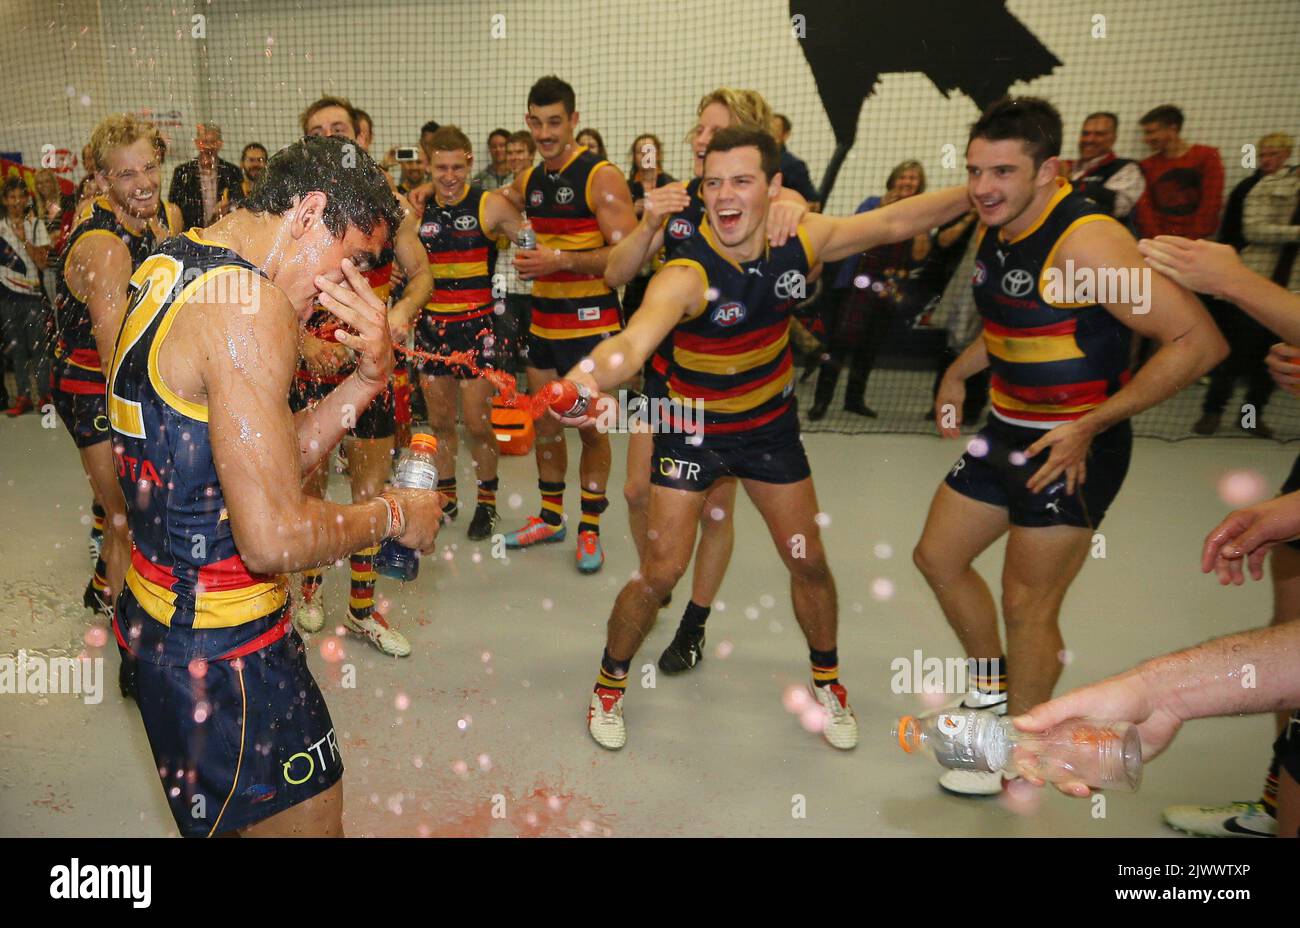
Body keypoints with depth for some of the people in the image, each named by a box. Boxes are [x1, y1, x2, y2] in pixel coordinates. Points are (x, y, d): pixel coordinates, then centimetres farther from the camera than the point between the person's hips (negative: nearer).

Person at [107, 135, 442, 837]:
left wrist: (368, 376, -5)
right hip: (222, 653, -10)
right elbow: (274, 535, -28)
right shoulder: (249, 304, -24)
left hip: (163, 615, 10)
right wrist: (393, 515, -12)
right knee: (307, 821, 8)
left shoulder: (174, 269, 8)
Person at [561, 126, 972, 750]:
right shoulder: (686, 274, -30)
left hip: (770, 423, 4)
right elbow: (634, 340, -49)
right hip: (693, 428, -4)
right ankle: (609, 685, 21)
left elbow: (895, 221, 1)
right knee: (661, 571, -6)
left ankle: (827, 680, 37)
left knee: (808, 561, 11)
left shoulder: (800, 242, -15)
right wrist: (588, 379, -70)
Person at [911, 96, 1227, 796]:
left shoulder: (1084, 240, -23)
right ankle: (993, 688, 38)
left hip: (1072, 446, -8)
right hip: (1008, 430, 9)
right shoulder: (994, 227, 3)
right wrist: (958, 374, 13)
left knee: (1028, 603, 2)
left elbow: (1198, 339, -24)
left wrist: (1092, 424, -26)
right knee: (937, 557, 15)